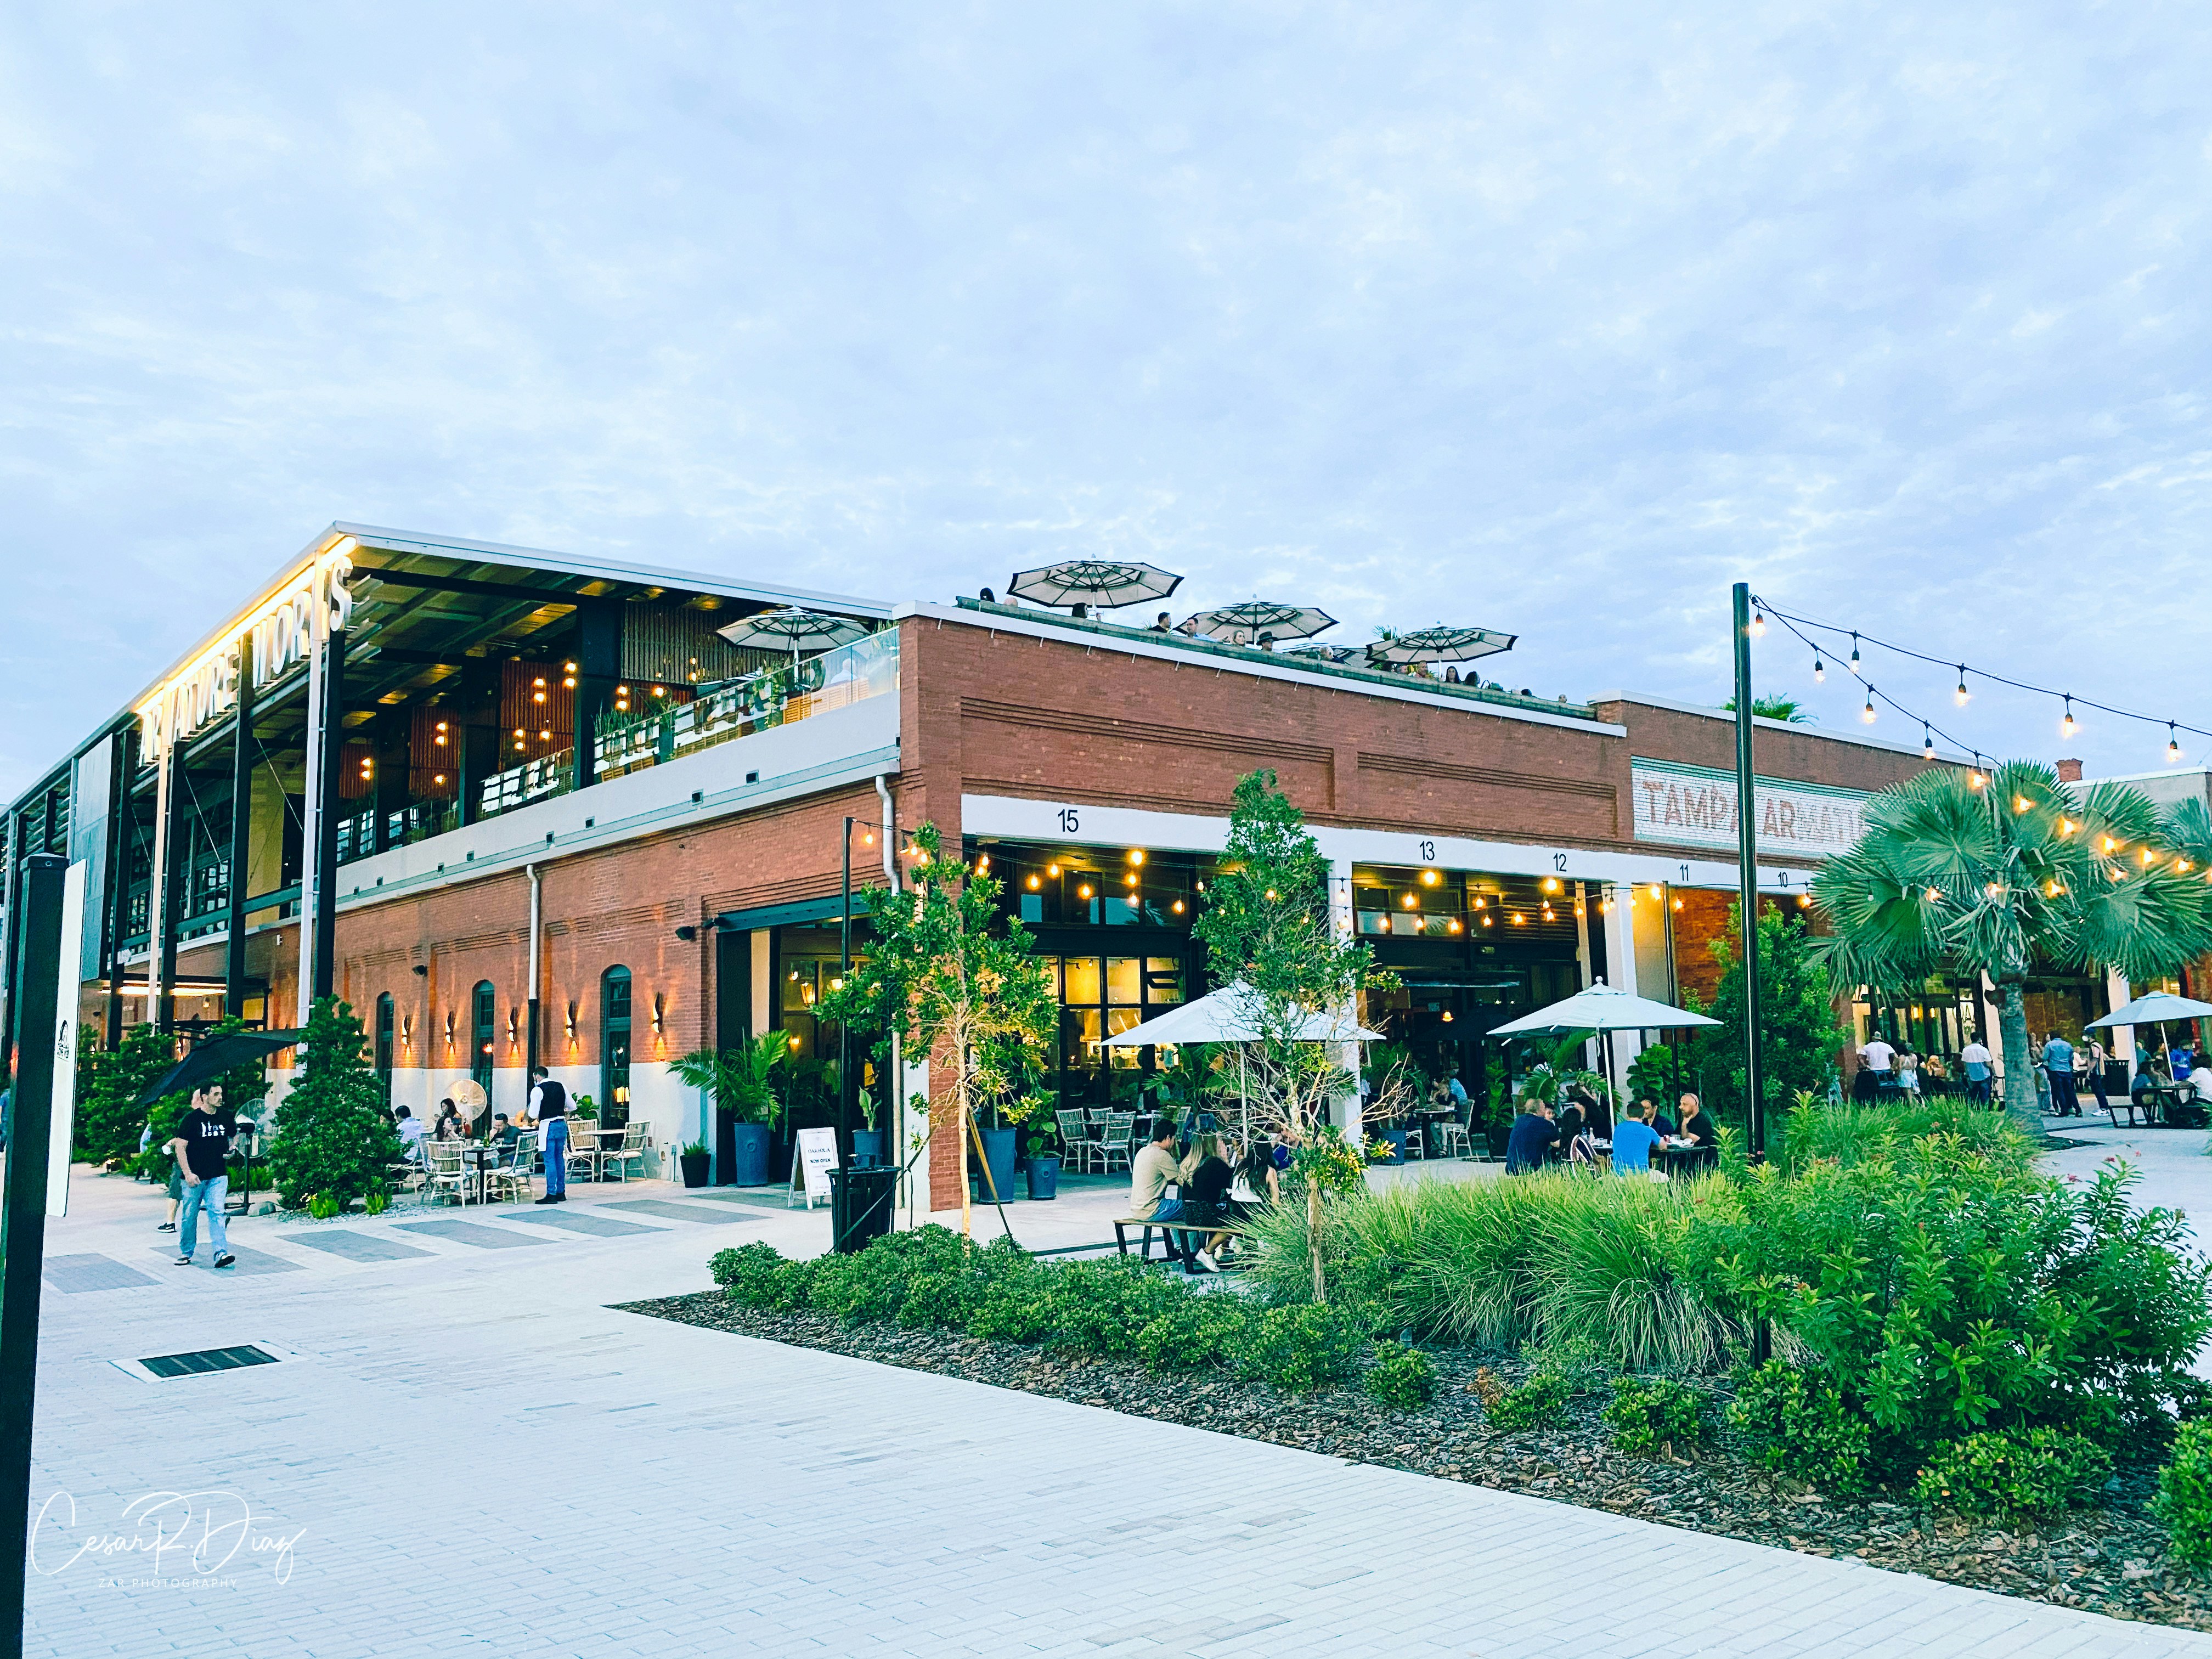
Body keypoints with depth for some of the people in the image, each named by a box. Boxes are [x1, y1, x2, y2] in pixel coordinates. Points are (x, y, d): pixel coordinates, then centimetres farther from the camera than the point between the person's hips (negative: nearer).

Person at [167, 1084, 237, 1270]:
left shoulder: (226, 1117, 6)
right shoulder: (192, 1118, -7)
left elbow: (234, 1136, 25)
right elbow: (180, 1147, -8)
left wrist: (231, 1150, 4)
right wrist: (188, 1174, -16)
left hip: (218, 1176, 2)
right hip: (194, 1177, -2)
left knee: (216, 1213, -9)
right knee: (190, 1216, 7)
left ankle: (221, 1254, -17)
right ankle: (186, 1253, 23)